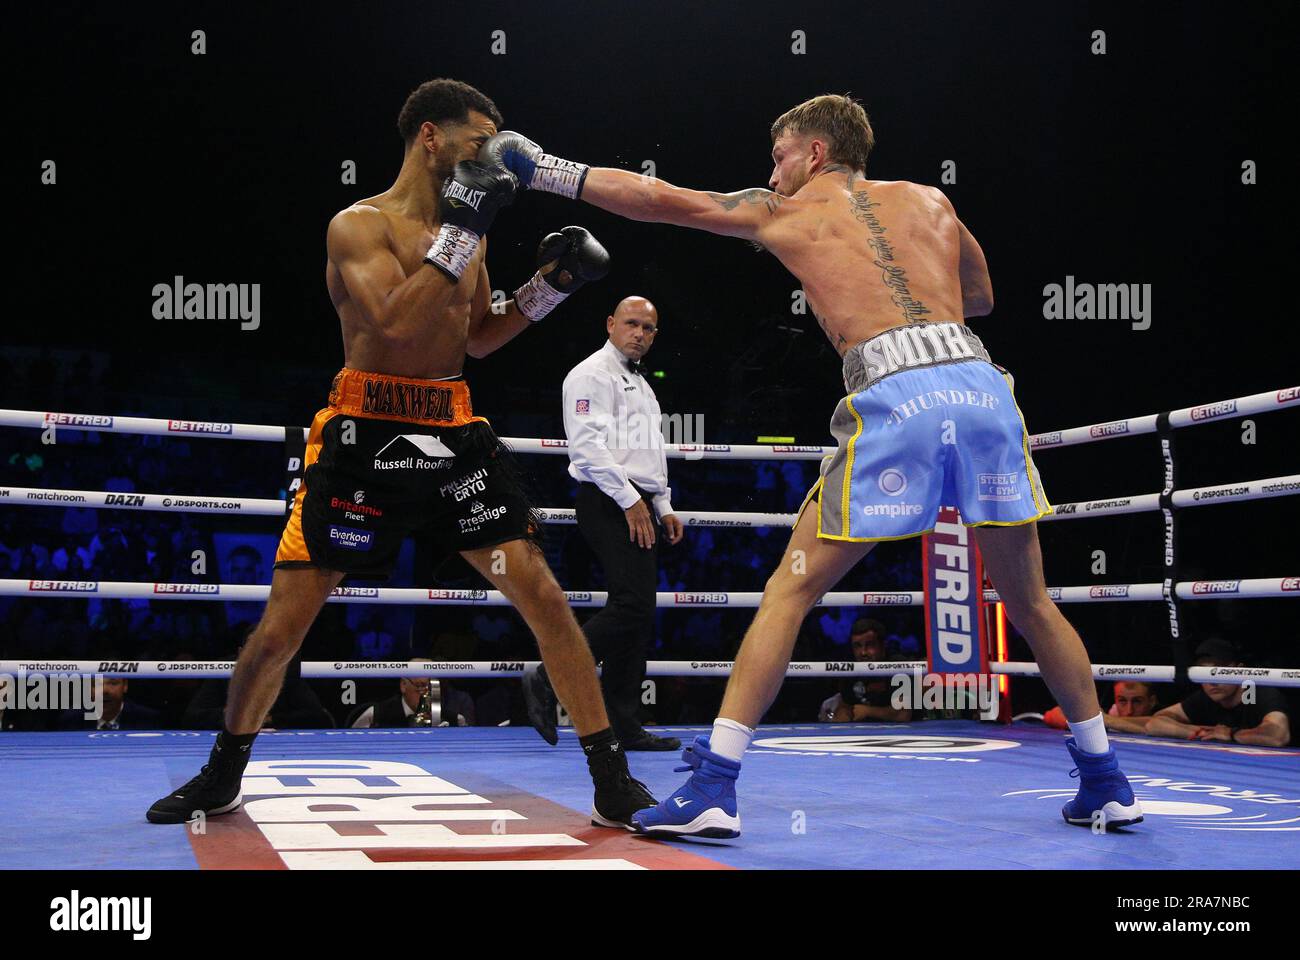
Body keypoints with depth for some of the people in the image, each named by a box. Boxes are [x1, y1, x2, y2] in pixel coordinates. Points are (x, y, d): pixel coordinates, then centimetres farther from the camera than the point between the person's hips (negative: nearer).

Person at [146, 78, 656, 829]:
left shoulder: (468, 232, 12)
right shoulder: (360, 226, -8)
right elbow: (396, 323, -24)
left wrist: (550, 285, 9)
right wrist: (460, 231, -23)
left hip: (455, 431, 5)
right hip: (368, 435, -5)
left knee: (543, 595, -7)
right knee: (285, 623, 1)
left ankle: (613, 780, -1)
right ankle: (222, 776, 25)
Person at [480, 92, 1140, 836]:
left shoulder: (785, 214, 20)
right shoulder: (930, 200, 27)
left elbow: (654, 198, 26)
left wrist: (546, 170, 34)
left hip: (895, 397, -3)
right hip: (981, 380, 4)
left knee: (790, 592, 7)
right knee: (1029, 601, 18)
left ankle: (715, 786, 2)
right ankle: (1107, 784, 25)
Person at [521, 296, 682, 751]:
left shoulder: (640, 384, 26)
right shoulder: (591, 375, -5)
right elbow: (588, 444, -16)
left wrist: (663, 506, 20)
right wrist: (629, 499, -19)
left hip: (638, 508, 10)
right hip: (608, 506, -10)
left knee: (637, 617, 5)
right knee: (632, 604, -21)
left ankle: (623, 724, 7)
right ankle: (547, 680, -13)